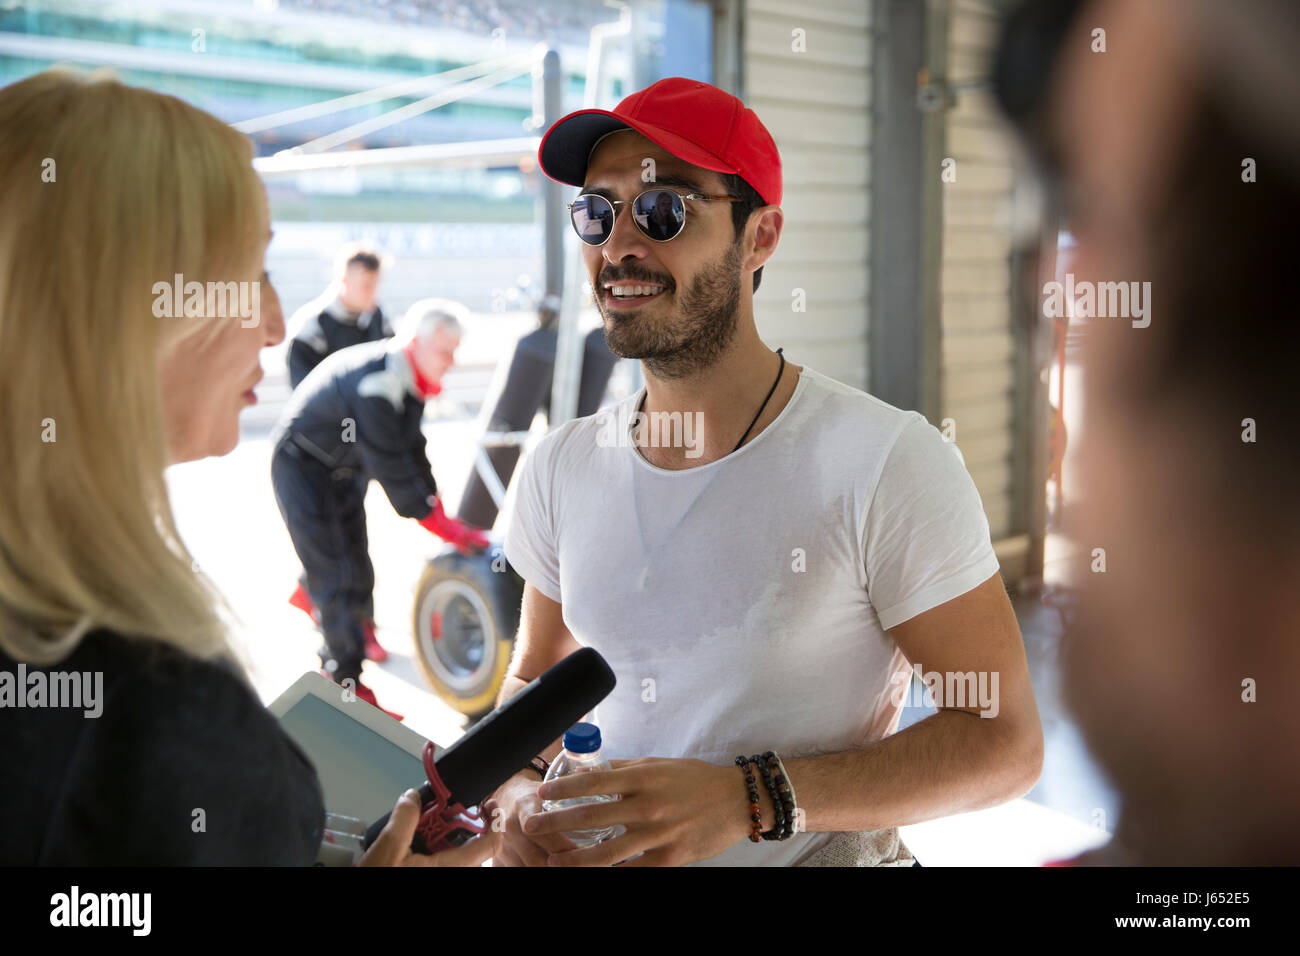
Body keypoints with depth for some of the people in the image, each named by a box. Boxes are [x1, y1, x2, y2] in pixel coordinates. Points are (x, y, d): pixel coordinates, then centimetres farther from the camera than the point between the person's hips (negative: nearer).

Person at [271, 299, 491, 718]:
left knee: (357, 562, 22)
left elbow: (413, 451, 4)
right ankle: (346, 683, -3)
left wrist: (440, 511, 0)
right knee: (334, 572, -10)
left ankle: (358, 630, 49)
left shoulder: (409, 378, -3)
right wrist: (442, 525, -28)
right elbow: (391, 467, -32)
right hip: (301, 467, -9)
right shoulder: (375, 384, -34)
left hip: (339, 470, 9)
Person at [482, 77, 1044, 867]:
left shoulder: (886, 461, -13)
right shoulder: (562, 468, 3)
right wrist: (517, 790, -6)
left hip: (818, 851, -4)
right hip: (597, 853, 4)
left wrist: (748, 800, -21)